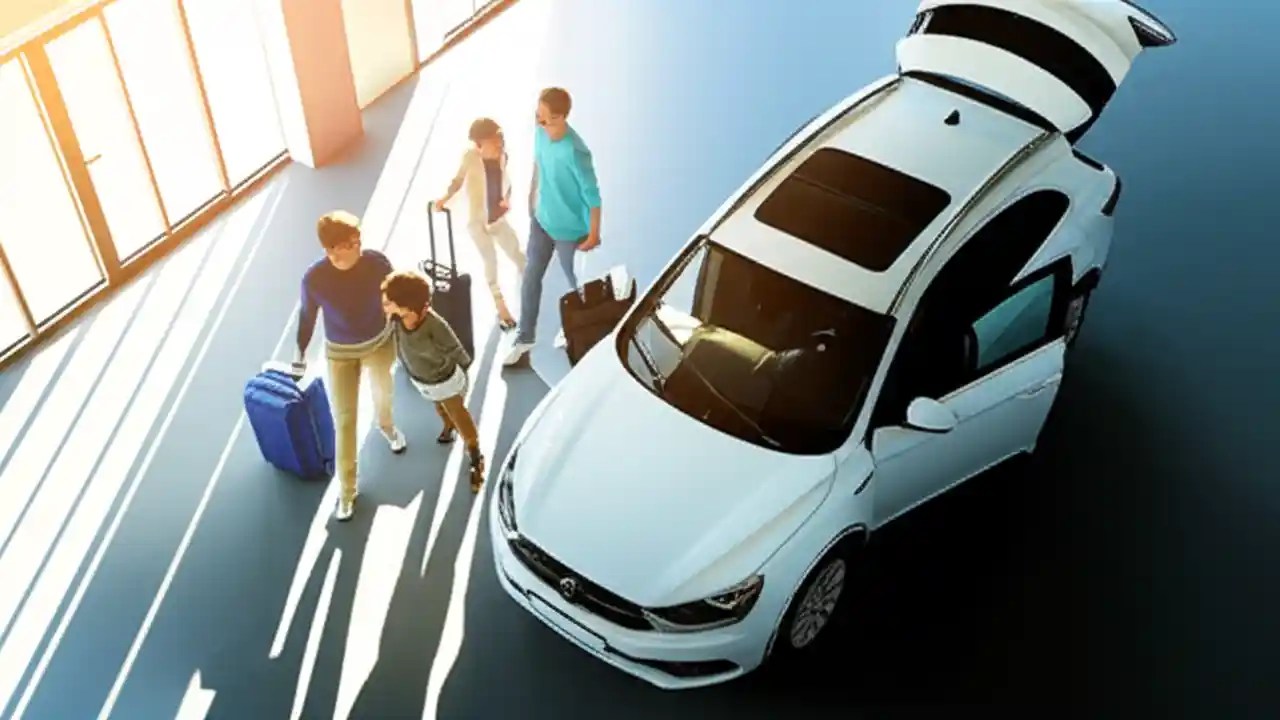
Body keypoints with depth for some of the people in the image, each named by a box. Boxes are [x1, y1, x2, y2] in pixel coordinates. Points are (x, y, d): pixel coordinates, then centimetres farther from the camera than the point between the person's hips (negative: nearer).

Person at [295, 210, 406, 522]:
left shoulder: (376, 262, -25)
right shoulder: (314, 278, -27)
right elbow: (307, 315, -9)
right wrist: (301, 351, 0)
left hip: (379, 342, 2)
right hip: (340, 353, -2)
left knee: (383, 393, 29)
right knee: (344, 420, 4)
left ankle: (386, 425, 67)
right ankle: (347, 487, 21)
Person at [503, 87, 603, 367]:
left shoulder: (575, 152, -33)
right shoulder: (540, 132, -11)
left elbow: (592, 195, -24)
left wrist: (593, 235, -17)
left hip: (569, 229, -7)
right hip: (541, 220, 7)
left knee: (578, 284, 16)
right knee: (531, 278, 15)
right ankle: (525, 338, 30)